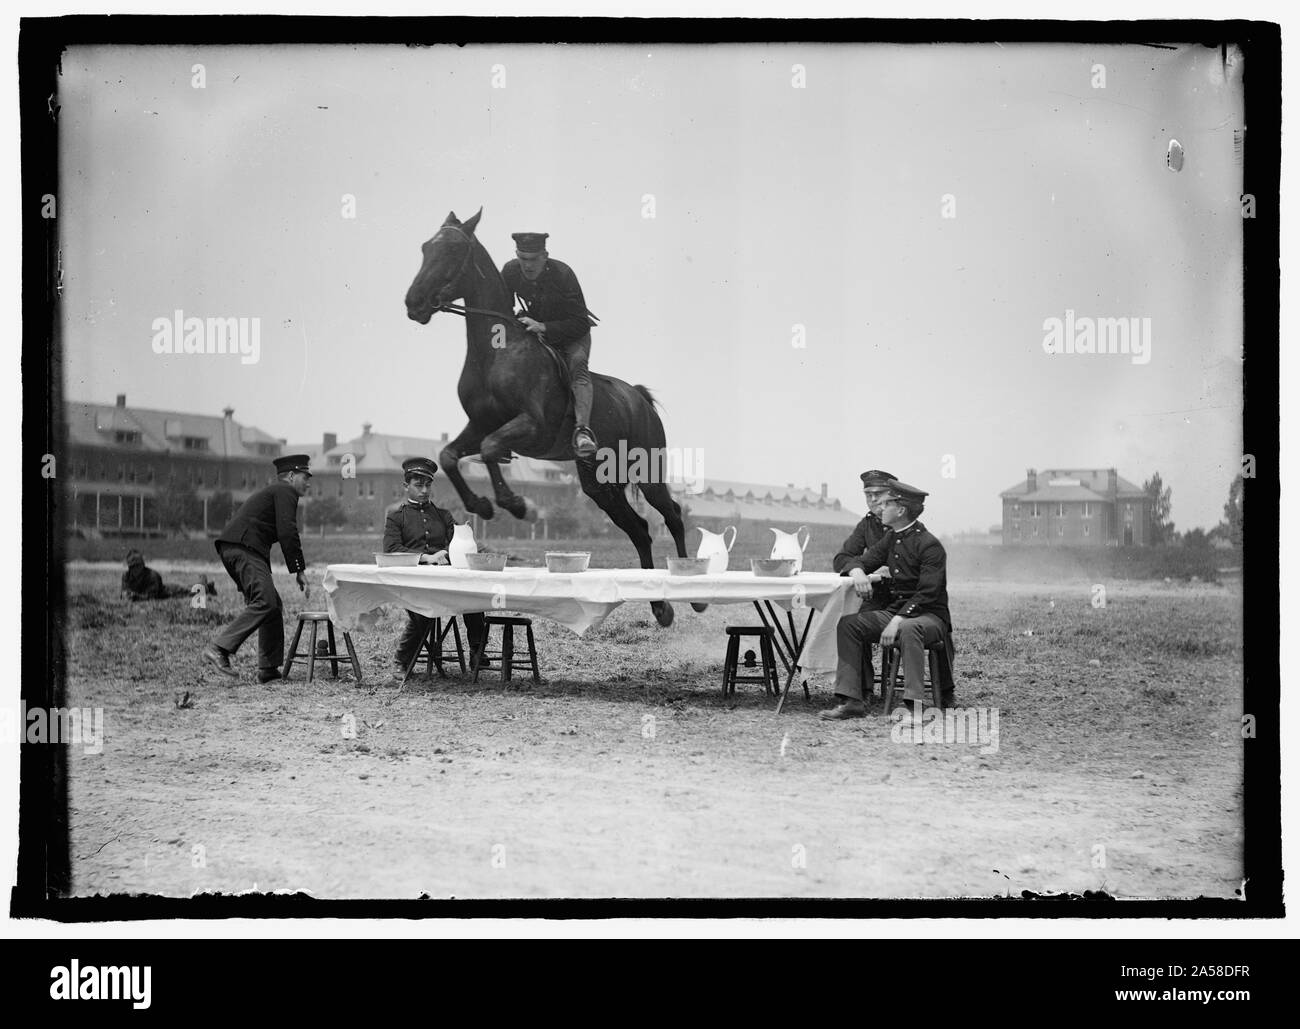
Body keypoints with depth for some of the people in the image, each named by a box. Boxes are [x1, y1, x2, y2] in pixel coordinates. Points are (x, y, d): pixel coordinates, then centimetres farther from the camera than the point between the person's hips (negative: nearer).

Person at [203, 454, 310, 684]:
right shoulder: (286, 491, 0)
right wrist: (299, 570, -9)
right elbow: (288, 533, -11)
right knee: (264, 602, -20)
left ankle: (269, 669, 5)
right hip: (245, 547, -10)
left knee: (273, 605, 9)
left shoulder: (270, 492, 32)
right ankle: (219, 648, -26)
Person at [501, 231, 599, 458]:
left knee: (577, 363, -33)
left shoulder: (562, 274, -27)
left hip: (572, 336, -6)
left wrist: (542, 327, -38)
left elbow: (581, 323, -28)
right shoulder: (510, 271, -14)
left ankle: (582, 429, -49)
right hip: (535, 332, 6)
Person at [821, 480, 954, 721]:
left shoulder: (930, 545, -14)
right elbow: (861, 561, 15)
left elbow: (927, 594, -21)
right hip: (894, 610, 8)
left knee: (908, 629, -41)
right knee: (848, 624, -11)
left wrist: (897, 622, -30)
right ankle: (851, 700, -15)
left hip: (929, 616, -8)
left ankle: (914, 704, -44)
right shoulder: (891, 539, 10)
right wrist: (857, 572, -12)